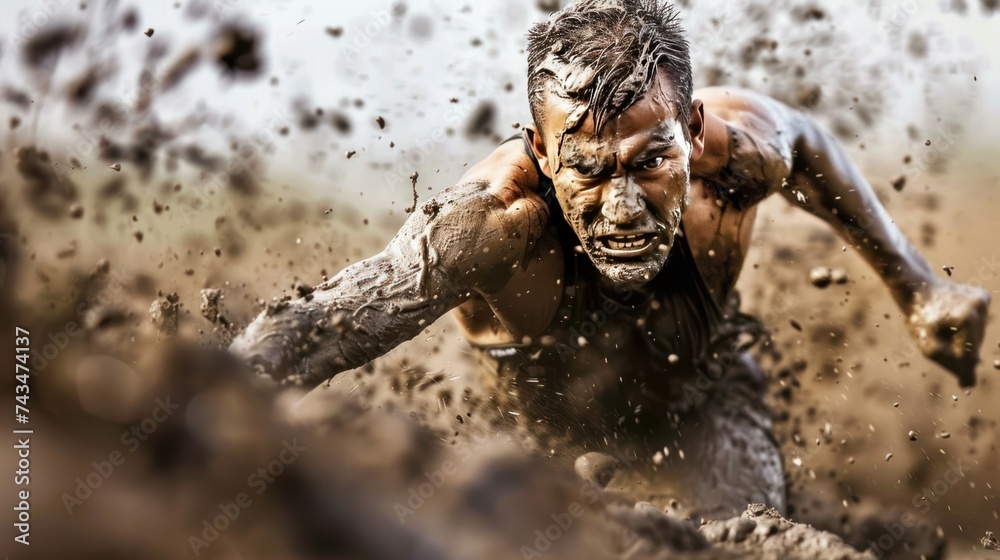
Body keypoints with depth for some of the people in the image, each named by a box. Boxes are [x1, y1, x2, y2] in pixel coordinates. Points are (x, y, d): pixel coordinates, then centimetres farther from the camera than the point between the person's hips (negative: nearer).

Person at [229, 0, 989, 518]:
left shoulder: (736, 148, -35)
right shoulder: (491, 221, -44)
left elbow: (805, 142, -9)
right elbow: (314, 330, -48)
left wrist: (915, 283, -7)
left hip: (700, 397, 1)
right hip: (546, 423, 0)